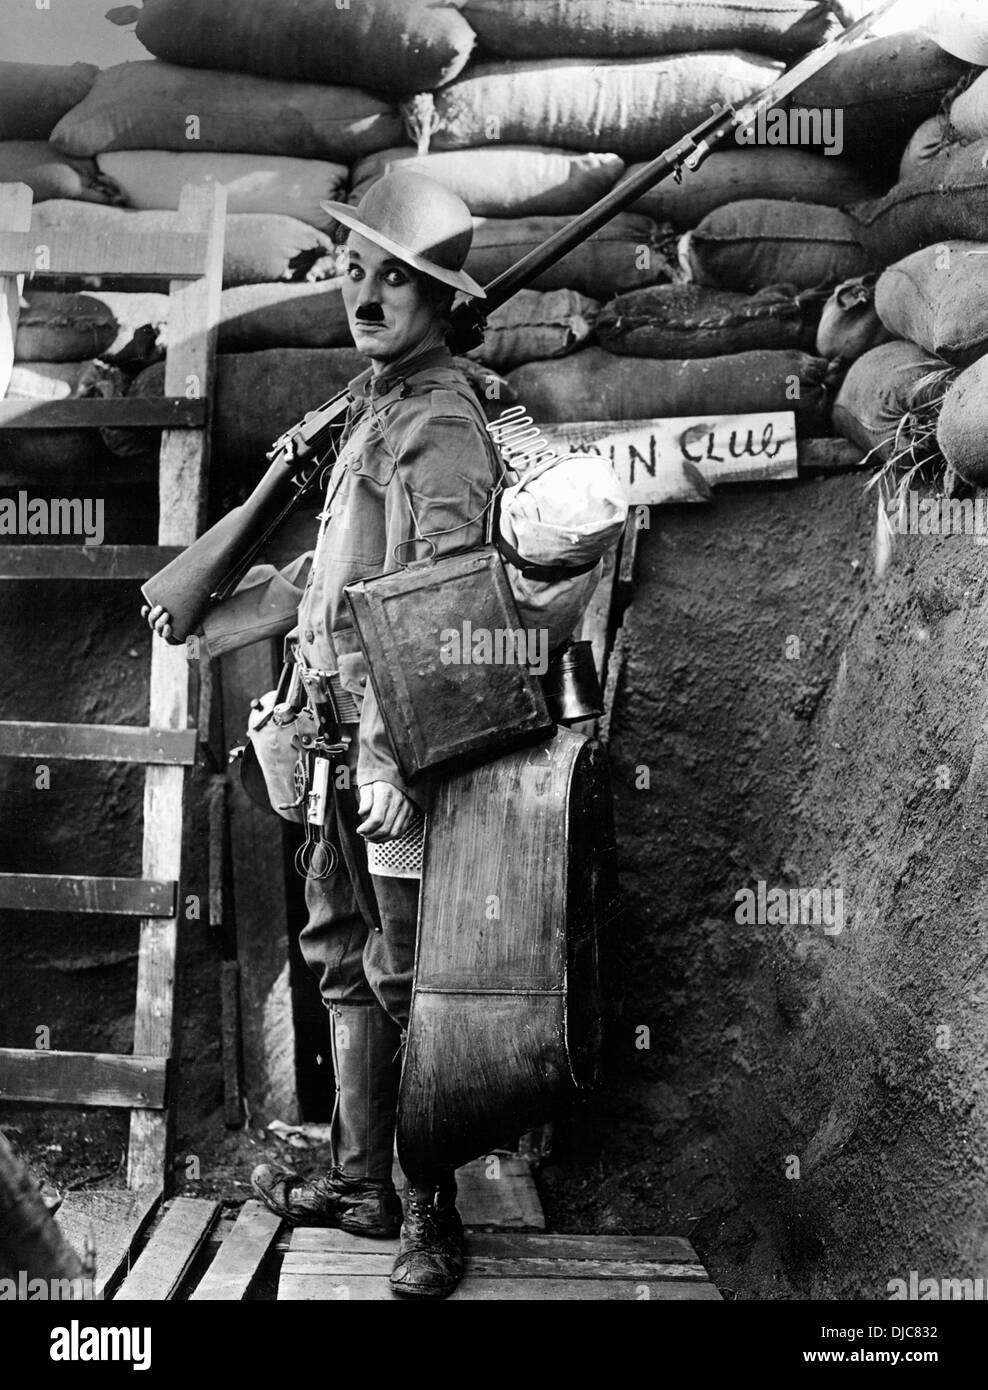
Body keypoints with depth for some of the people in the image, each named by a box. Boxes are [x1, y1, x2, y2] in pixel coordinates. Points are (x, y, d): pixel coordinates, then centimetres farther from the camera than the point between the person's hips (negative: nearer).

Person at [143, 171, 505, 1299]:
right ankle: (359, 1184, 27)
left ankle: (431, 1214, 12)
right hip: (340, 721, 9)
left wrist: (395, 750, -25)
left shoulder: (441, 422, -11)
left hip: (399, 729, -9)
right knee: (342, 954, 14)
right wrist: (205, 619, 30)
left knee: (404, 974, -2)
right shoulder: (371, 404, 18)